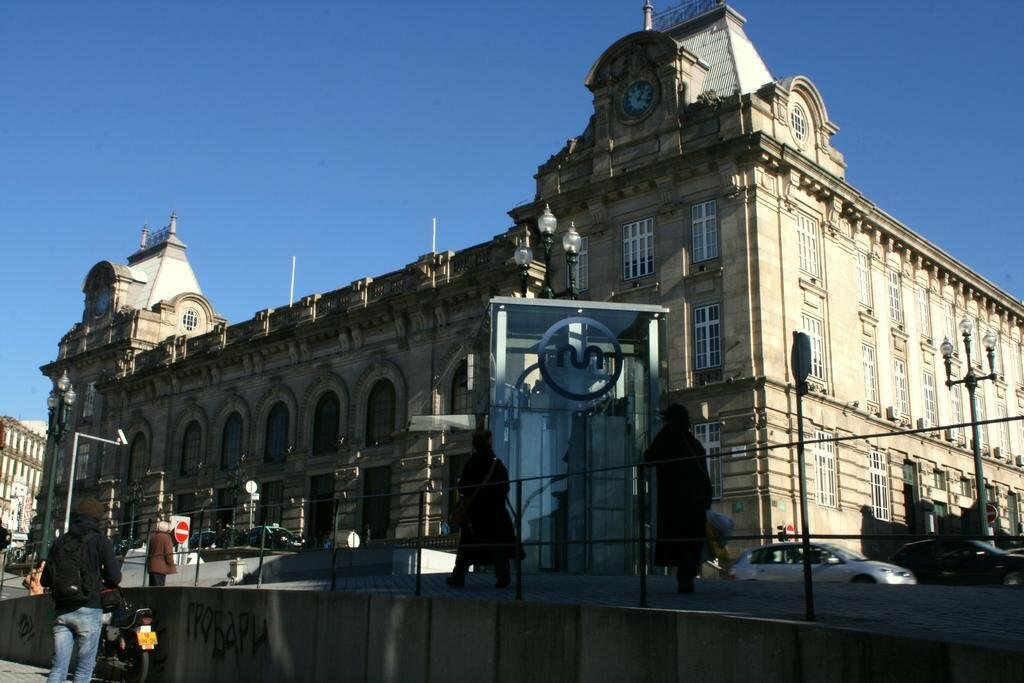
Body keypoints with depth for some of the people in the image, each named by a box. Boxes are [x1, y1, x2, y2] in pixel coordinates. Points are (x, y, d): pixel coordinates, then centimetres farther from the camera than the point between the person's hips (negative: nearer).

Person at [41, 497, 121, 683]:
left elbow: (45, 579, 10)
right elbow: (114, 577, -6)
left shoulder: (59, 541, 10)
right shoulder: (100, 541, -3)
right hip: (88, 611, -4)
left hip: (61, 611, 4)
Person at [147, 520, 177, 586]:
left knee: (152, 586, 11)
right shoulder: (166, 537, -11)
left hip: (152, 566, 7)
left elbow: (149, 551, 15)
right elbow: (169, 553, -14)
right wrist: (171, 565, -5)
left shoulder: (153, 537, 10)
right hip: (161, 567, -7)